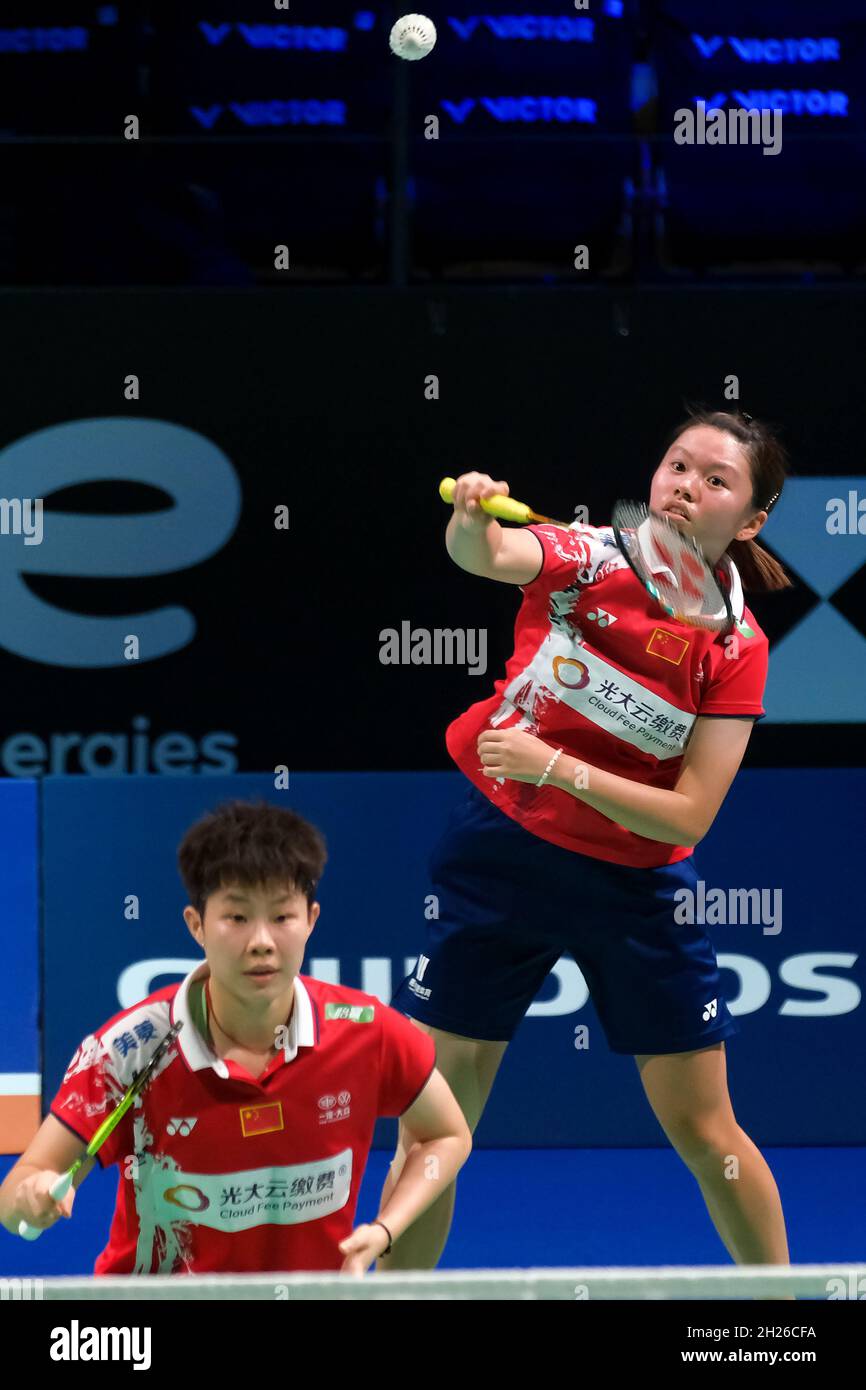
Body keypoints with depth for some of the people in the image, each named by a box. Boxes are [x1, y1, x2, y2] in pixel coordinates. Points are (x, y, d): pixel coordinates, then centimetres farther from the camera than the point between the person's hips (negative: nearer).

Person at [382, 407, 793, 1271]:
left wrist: (555, 766, -24)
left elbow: (688, 817, -15)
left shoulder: (735, 648, -10)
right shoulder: (586, 557, -10)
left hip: (634, 887, 0)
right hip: (497, 853, 0)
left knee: (703, 1130, 4)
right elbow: (491, 557, -32)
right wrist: (471, 522, -55)